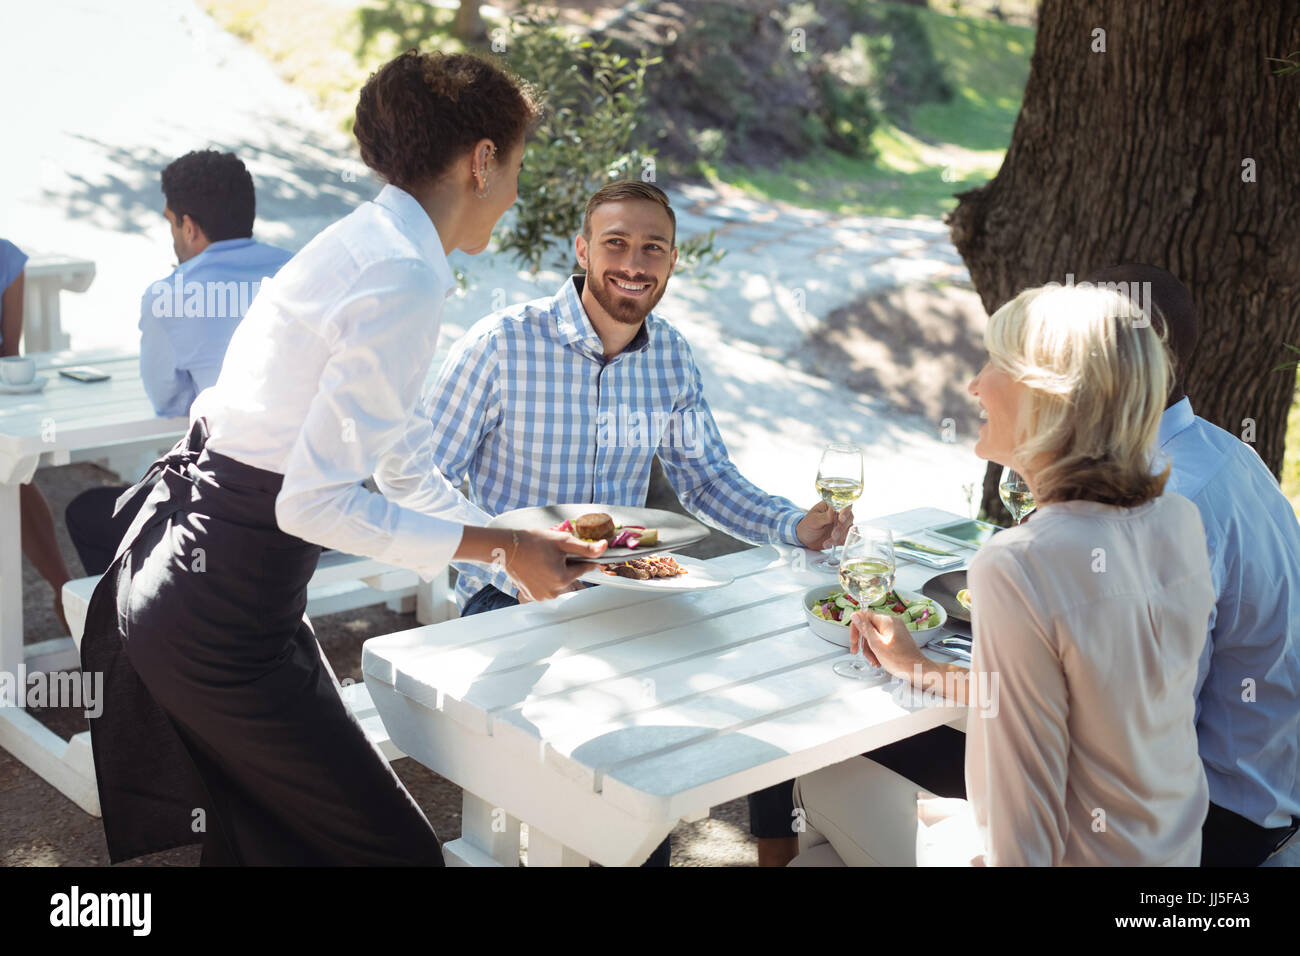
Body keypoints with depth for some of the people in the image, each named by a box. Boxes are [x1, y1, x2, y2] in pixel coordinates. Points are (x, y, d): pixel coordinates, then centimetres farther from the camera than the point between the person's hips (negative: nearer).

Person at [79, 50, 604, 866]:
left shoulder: (368, 243, 10)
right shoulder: (405, 283, -21)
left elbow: (403, 459, 19)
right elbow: (314, 500, -24)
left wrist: (521, 548, 19)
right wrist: (500, 548, -15)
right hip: (223, 612, -10)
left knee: (268, 838, 22)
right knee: (398, 849, 1)